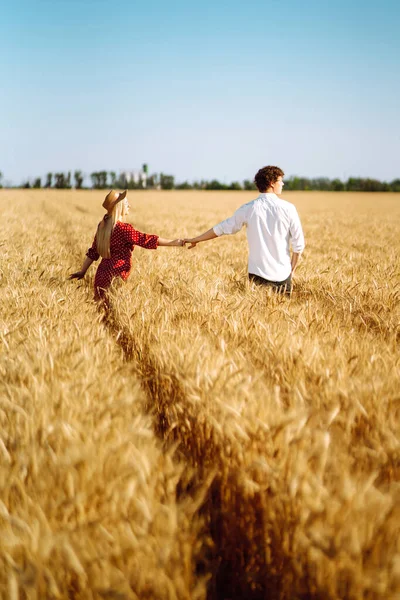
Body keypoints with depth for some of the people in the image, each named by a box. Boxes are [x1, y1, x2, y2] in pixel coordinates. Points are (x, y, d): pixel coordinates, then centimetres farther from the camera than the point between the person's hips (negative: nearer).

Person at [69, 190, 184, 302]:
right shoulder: (123, 228, -14)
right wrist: (176, 242, -17)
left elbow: (92, 252, 15)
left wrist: (82, 271, 23)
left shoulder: (102, 226, 9)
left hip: (102, 274, 8)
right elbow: (147, 239, -18)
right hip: (114, 278, -8)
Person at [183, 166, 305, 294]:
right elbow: (299, 243, -5)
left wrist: (195, 239, 20)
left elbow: (222, 228, 6)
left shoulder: (248, 209, -1)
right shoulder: (287, 208, -6)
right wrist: (292, 269, 9)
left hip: (257, 273, 1)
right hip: (282, 274, -1)